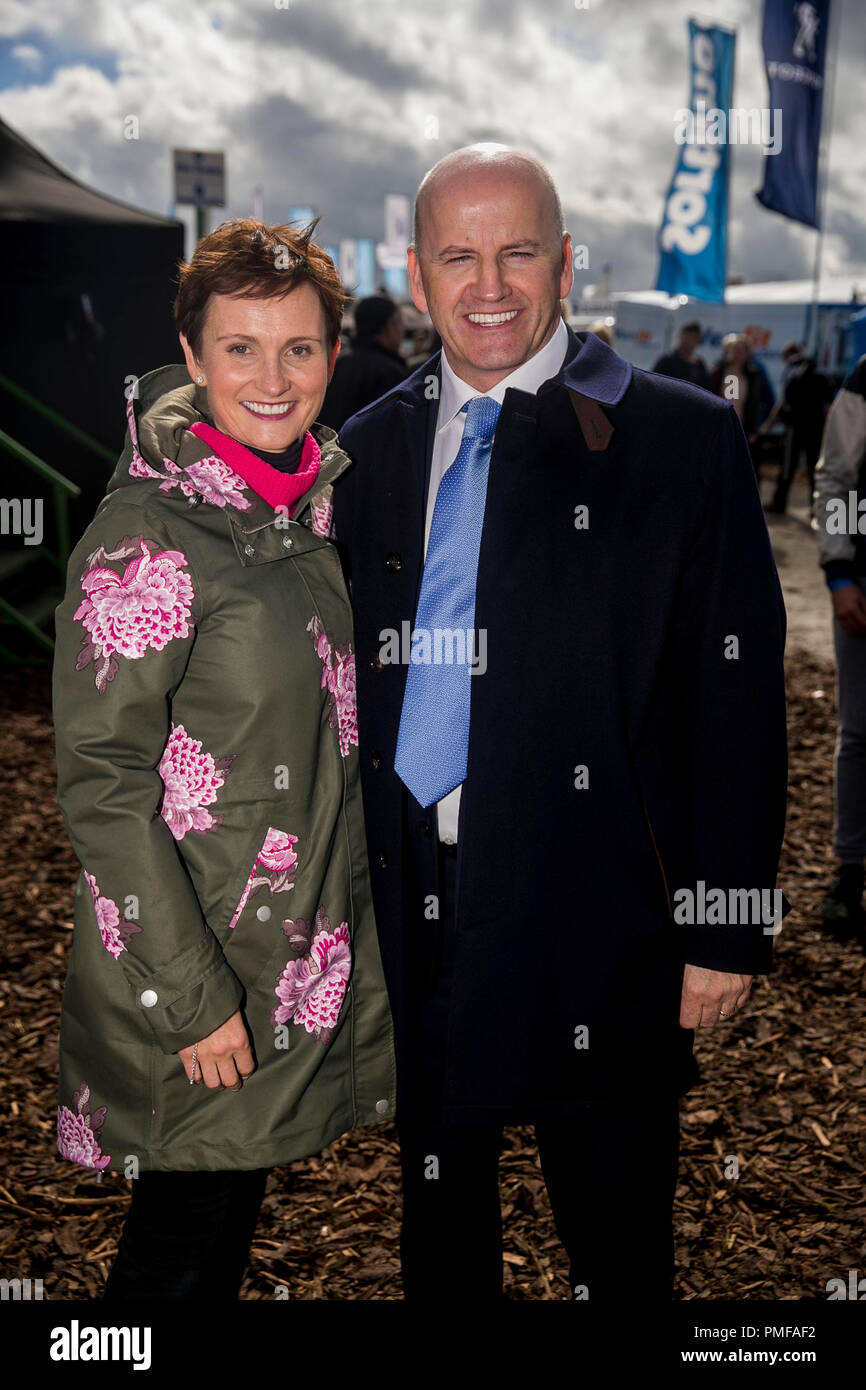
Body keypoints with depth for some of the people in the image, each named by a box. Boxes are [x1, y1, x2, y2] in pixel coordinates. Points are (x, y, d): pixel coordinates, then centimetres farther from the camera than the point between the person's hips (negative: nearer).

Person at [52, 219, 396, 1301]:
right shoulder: (145, 534, -19)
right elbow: (101, 782, -19)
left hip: (308, 951, 7)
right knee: (187, 1241, 8)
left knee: (235, 1210, 20)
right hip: (192, 968, -7)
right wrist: (190, 996, -19)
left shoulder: (316, 502, 5)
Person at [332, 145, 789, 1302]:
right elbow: (341, 677, 11)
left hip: (593, 902, -4)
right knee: (436, 1216, 22)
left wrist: (725, 928, -10)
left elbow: (737, 694, -8)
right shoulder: (368, 449, 7)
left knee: (618, 1245, 12)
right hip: (411, 894, 4)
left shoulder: (682, 438, -6)